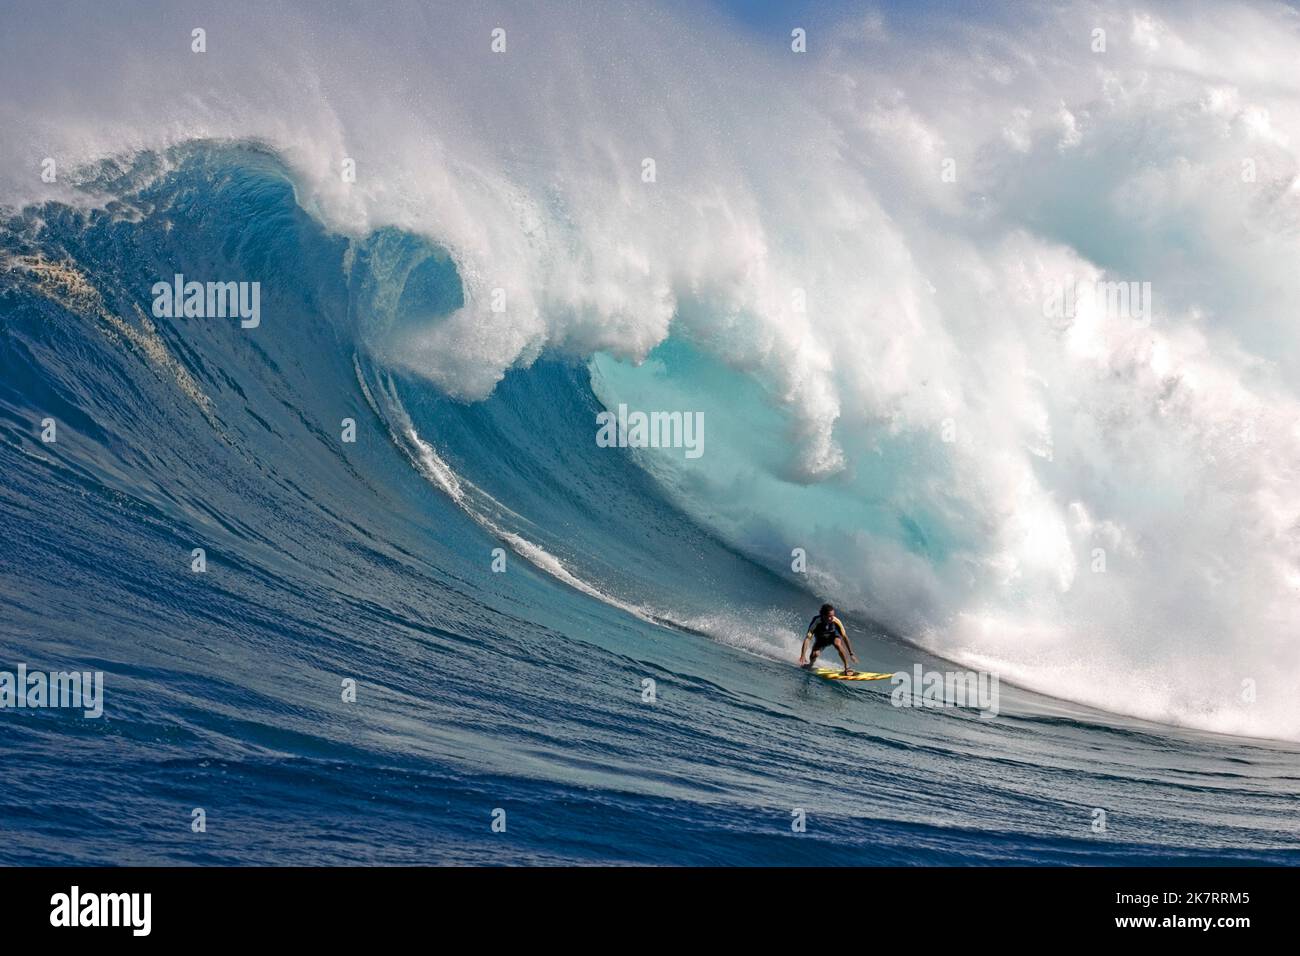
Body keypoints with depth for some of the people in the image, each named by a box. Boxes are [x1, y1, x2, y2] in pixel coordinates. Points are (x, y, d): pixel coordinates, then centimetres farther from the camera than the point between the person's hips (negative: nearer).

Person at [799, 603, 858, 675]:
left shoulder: (836, 621, -32)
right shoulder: (817, 622, -36)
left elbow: (844, 636, -25)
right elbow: (807, 638, -40)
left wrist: (851, 653, -27)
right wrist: (803, 656, -49)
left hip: (833, 636, 0)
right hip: (821, 639, 0)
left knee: (837, 643, -33)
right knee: (815, 654, -24)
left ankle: (847, 667, -24)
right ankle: (811, 664, 13)